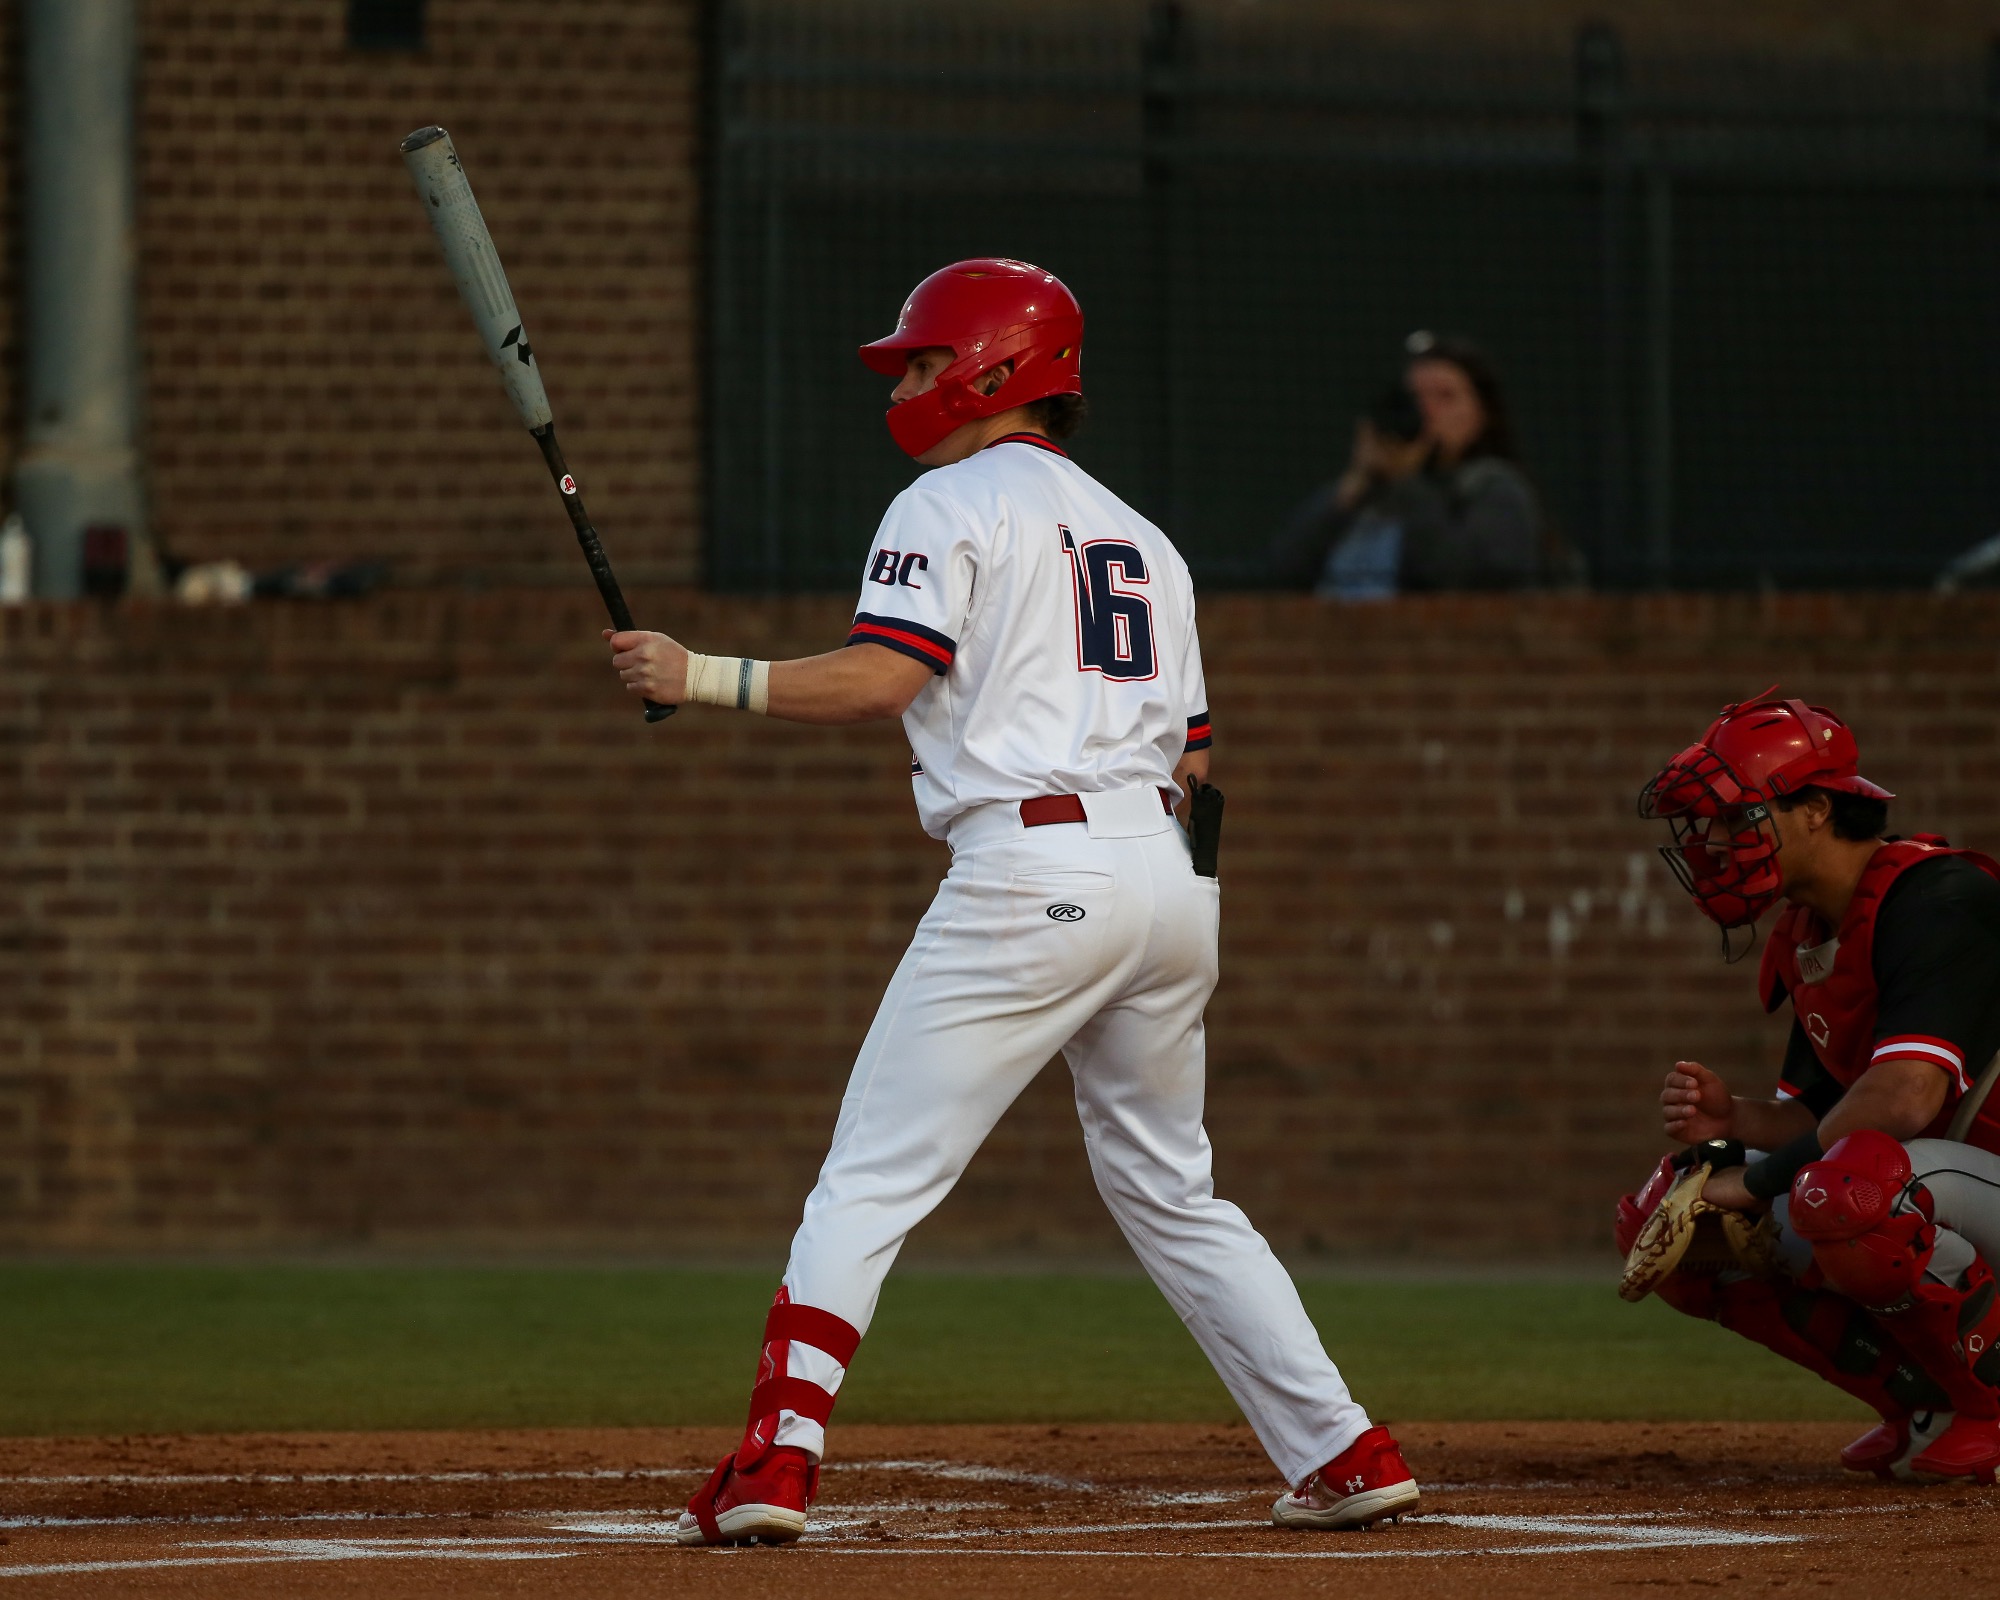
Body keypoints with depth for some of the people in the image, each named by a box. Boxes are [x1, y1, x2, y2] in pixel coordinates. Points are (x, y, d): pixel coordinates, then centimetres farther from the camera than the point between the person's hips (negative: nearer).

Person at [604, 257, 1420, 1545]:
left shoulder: (953, 505, 1)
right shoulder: (1141, 536, 23)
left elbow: (879, 677, -13)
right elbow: (1191, 757, 19)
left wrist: (703, 679, -7)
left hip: (1031, 869, -7)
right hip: (1171, 877, 7)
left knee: (870, 1183, -6)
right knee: (1171, 1190, 19)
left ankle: (774, 1466, -16)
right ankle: (1347, 1455, 14)